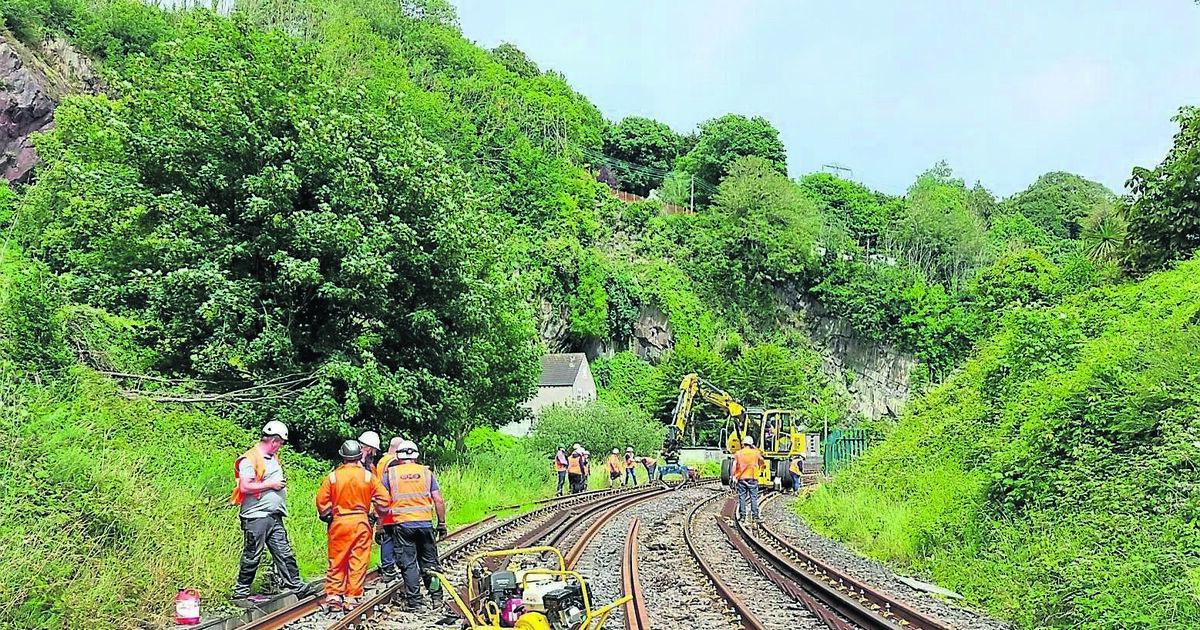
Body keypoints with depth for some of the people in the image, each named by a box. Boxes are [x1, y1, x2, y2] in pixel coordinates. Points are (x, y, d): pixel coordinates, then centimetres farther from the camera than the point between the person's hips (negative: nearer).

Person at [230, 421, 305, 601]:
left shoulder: (273, 458, 19)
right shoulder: (250, 459, -11)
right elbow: (245, 487, -20)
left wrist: (282, 484, 13)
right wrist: (270, 484, -15)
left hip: (274, 517, 8)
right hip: (256, 517, -8)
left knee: (285, 553, 7)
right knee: (252, 557, 1)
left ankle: (295, 586, 10)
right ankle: (241, 592, 12)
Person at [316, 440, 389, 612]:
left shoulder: (333, 477, -1)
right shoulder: (368, 476, -2)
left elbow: (321, 501, 1)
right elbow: (383, 499, 0)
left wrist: (327, 517, 17)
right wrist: (377, 513, 19)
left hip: (339, 522, 1)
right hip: (361, 521, -1)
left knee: (336, 561, 10)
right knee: (358, 561, 5)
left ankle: (333, 597, 8)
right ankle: (352, 598, 6)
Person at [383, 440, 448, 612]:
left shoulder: (390, 474, 3)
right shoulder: (426, 472, 7)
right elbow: (438, 500, 3)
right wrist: (442, 524, 10)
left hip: (402, 525, -1)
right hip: (425, 523, 1)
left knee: (408, 564, 4)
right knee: (429, 561, 14)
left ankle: (413, 602, 5)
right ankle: (436, 596, 13)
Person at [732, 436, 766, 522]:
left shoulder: (738, 453, 2)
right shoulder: (755, 453, 1)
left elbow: (734, 465, -4)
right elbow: (762, 462, 11)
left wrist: (733, 475, 3)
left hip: (741, 478, 0)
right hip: (752, 478, 0)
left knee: (742, 497, 5)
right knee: (754, 497, 6)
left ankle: (742, 515, 4)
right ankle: (755, 515, 6)